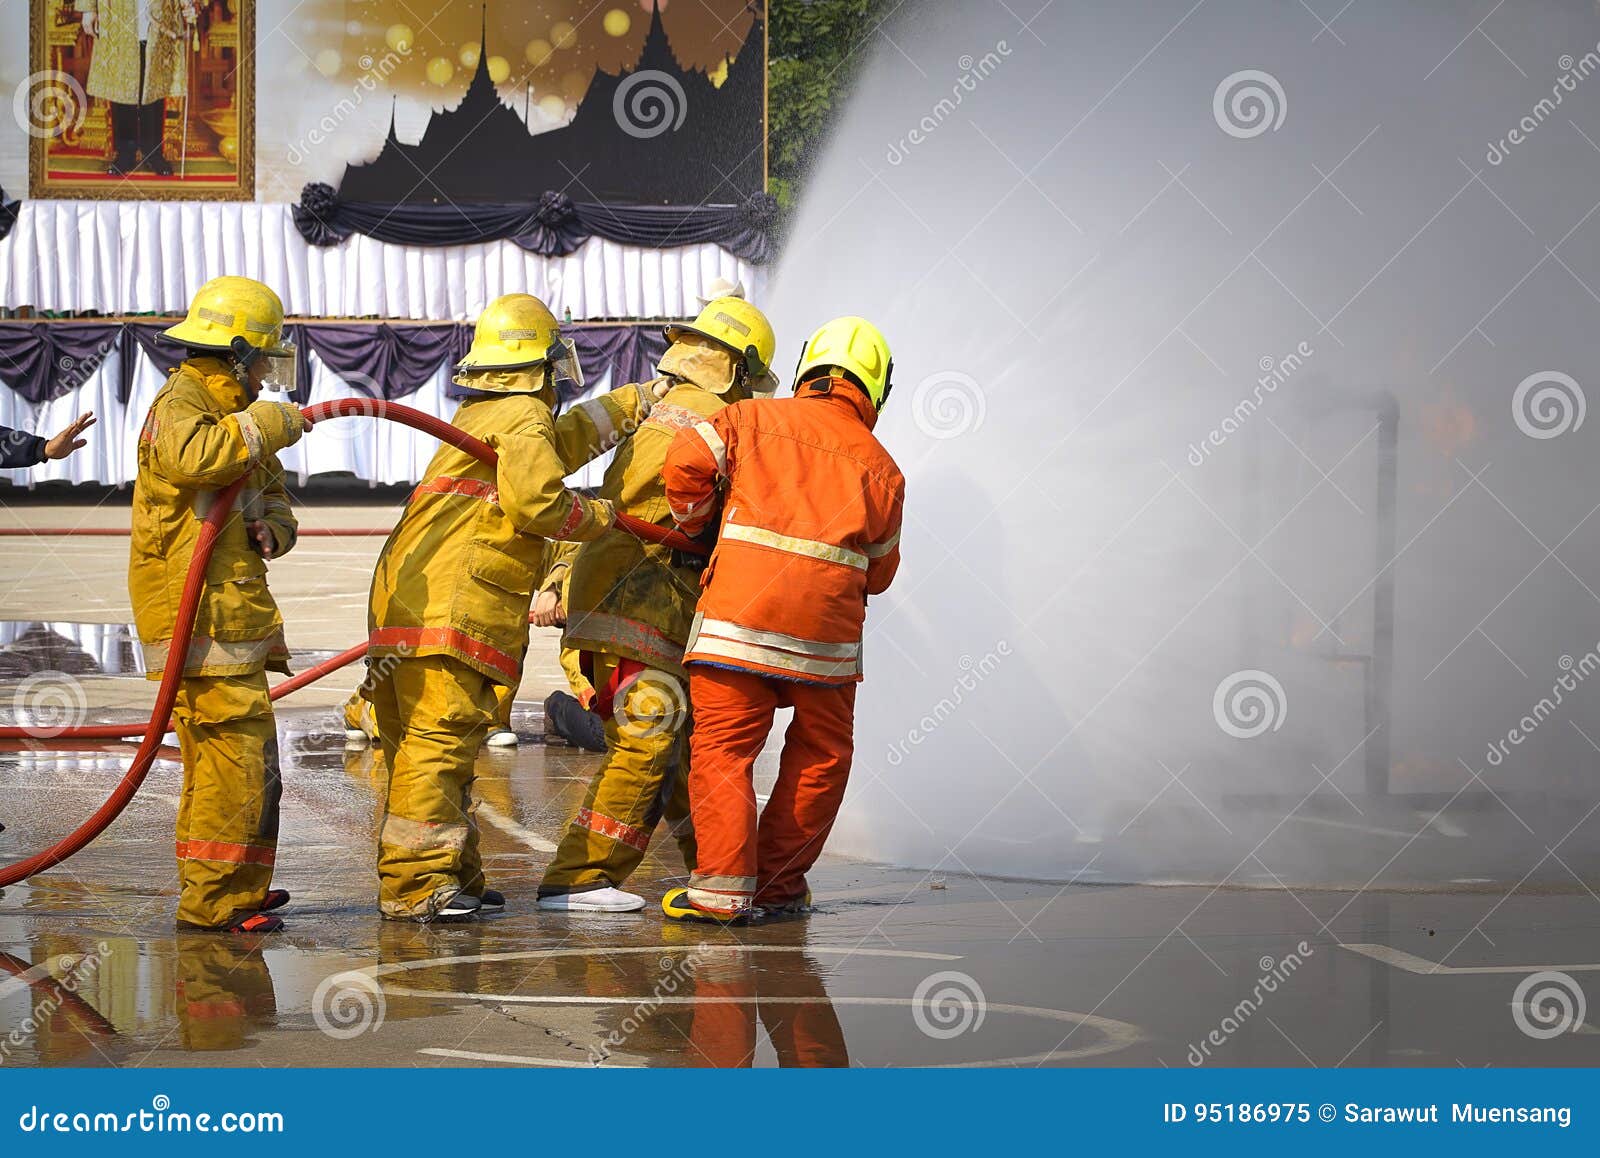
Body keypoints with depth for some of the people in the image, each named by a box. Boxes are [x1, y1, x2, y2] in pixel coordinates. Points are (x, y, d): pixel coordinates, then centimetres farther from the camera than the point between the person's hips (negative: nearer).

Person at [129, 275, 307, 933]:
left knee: (240, 756, 14)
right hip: (198, 610, -10)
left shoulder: (236, 418, 24)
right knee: (237, 749, -14)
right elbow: (193, 458, -32)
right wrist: (266, 424, -22)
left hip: (232, 609, 10)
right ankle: (214, 899, -12)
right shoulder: (179, 405, -8)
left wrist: (272, 528, 0)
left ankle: (235, 888, 22)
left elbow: (271, 496, 23)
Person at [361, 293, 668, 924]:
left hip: (406, 602, 10)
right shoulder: (523, 416, -3)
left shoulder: (479, 415, 28)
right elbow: (535, 498, -19)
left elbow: (563, 439, 42)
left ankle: (456, 880, 19)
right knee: (438, 741, -14)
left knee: (419, 746, 12)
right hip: (452, 607, -10)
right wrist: (596, 516, -1)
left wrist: (635, 400, 46)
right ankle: (415, 883, -18)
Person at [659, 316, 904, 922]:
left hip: (740, 606, -1)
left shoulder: (752, 419, 11)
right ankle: (779, 881, 17)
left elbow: (687, 459, -3)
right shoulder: (880, 466, 15)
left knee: (722, 749, 2)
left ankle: (723, 885, -8)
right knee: (820, 757, 16)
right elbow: (878, 571, 20)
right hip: (827, 622, 1)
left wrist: (694, 525, 14)